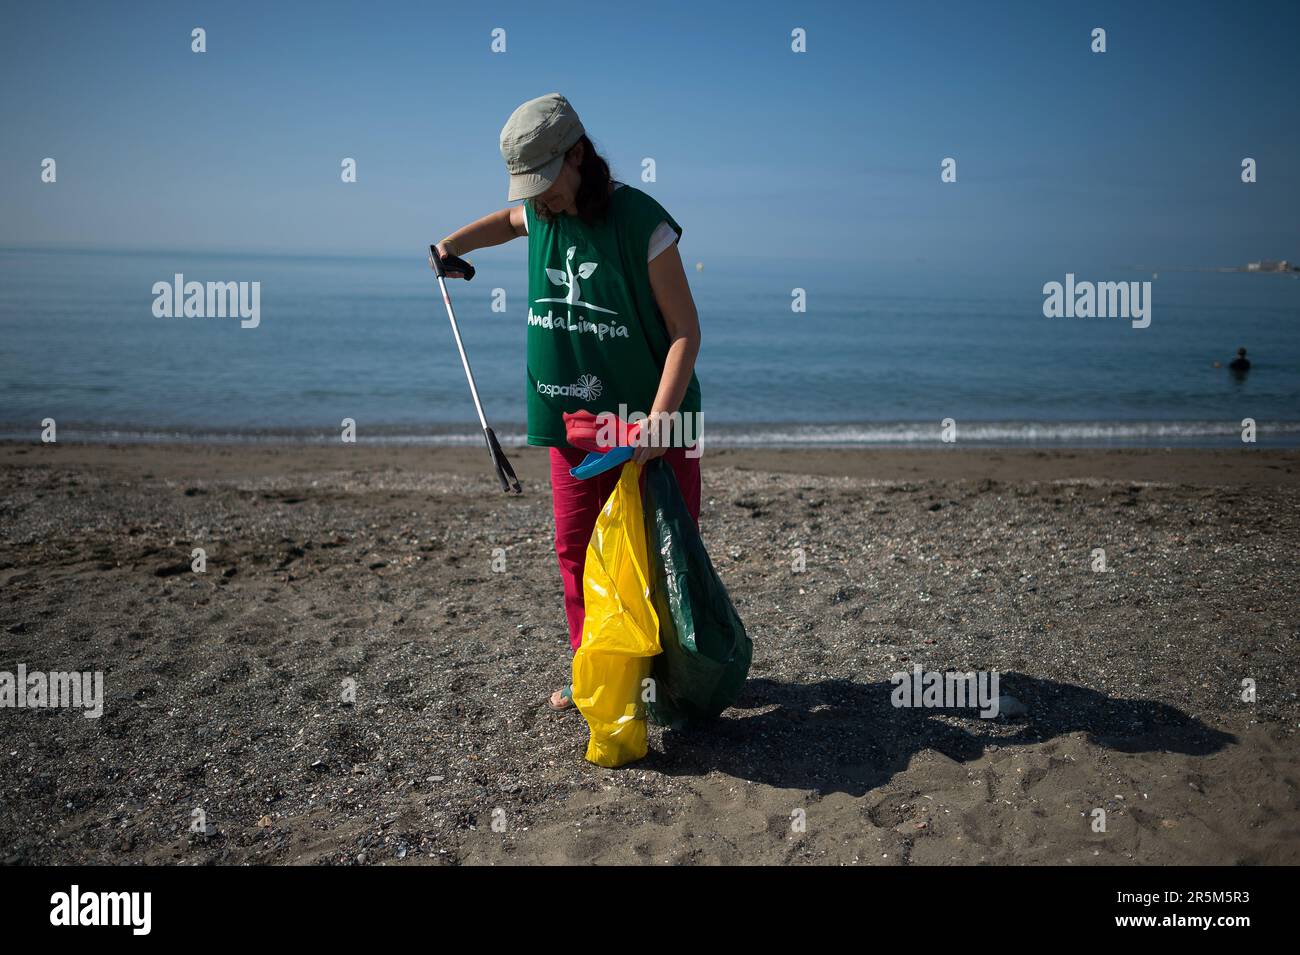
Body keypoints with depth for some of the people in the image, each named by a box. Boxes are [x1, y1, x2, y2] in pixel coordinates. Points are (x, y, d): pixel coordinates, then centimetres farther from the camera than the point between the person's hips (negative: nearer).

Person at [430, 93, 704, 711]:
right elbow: (510, 219, 33)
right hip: (573, 416, 6)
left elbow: (685, 330, -16)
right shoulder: (541, 213, 3)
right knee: (576, 549, 9)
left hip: (650, 418, -5)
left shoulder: (641, 222, -16)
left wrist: (659, 418, -26)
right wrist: (454, 244, 20)